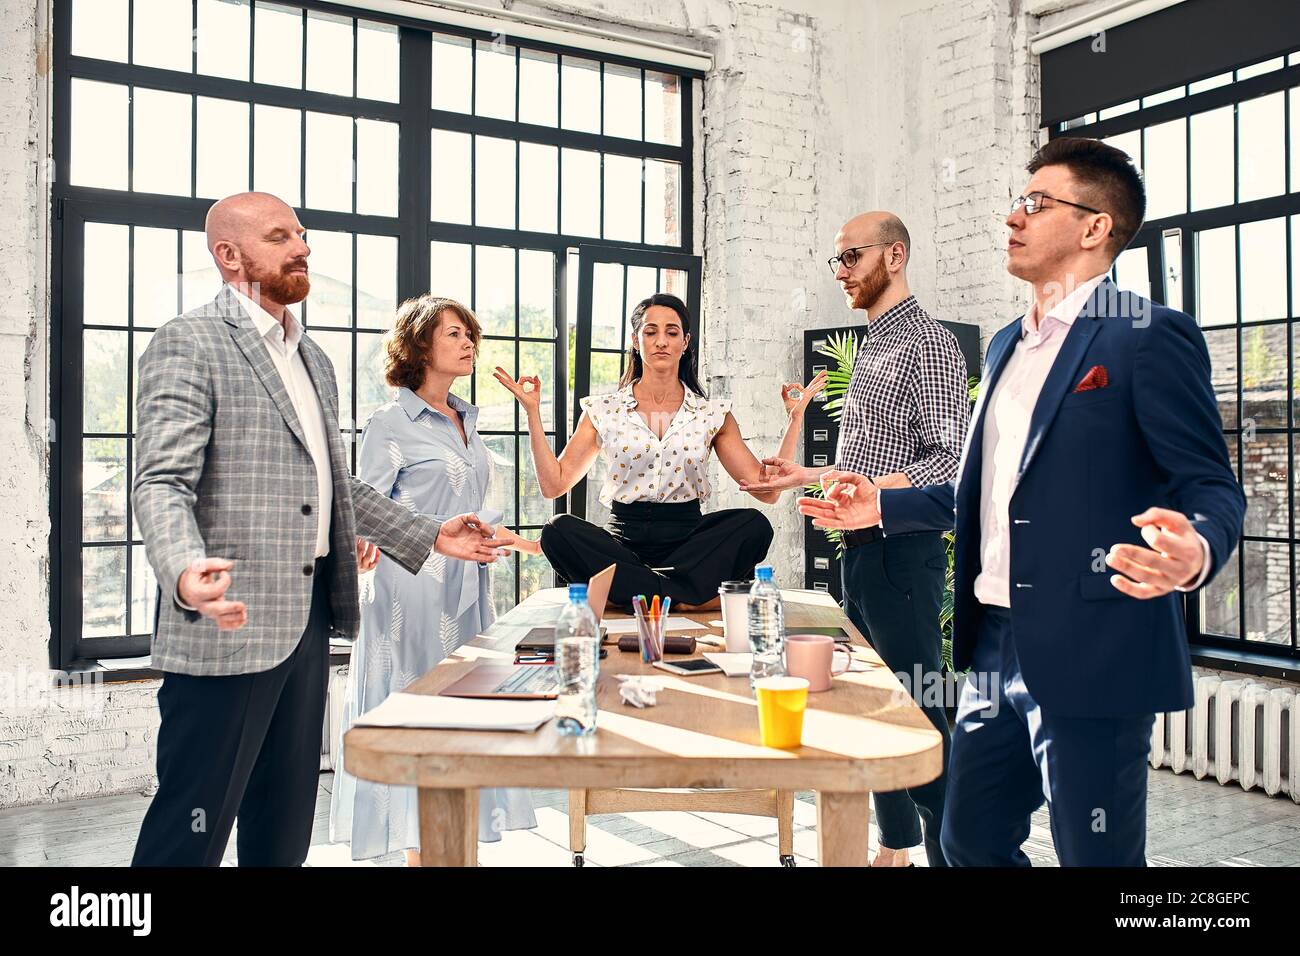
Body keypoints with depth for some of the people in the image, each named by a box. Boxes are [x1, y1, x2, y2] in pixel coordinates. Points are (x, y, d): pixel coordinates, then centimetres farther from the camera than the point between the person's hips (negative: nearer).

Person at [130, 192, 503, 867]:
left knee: (286, 824, 16)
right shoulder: (188, 343, -7)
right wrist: (185, 572, -36)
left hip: (308, 618, 8)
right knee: (193, 829, 0)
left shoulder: (313, 358, 19)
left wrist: (430, 537, 18)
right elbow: (162, 483, -17)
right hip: (231, 626, -8)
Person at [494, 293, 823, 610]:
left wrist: (796, 417, 0)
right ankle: (687, 596, -31)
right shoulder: (603, 411, 9)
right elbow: (554, 483, 3)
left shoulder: (713, 414, 9)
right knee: (559, 530, -29)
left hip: (689, 540, 0)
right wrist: (533, 413, -1)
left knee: (753, 524, -27)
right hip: (624, 538, 0)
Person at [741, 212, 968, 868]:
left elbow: (950, 461, -18)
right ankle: (894, 846, 27)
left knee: (919, 705, -6)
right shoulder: (873, 346, 19)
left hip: (902, 546, -9)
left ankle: (947, 852, 4)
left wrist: (866, 492, -27)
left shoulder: (928, 343, -10)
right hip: (860, 544, 10)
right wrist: (807, 476, 22)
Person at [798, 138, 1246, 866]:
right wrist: (884, 505, 22)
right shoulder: (1009, 345, 16)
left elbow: (1212, 488, -12)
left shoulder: (1150, 337, -8)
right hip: (997, 648, 8)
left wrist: (1194, 553, -34)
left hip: (1091, 659, -7)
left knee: (1096, 856, 5)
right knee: (970, 841, 16)